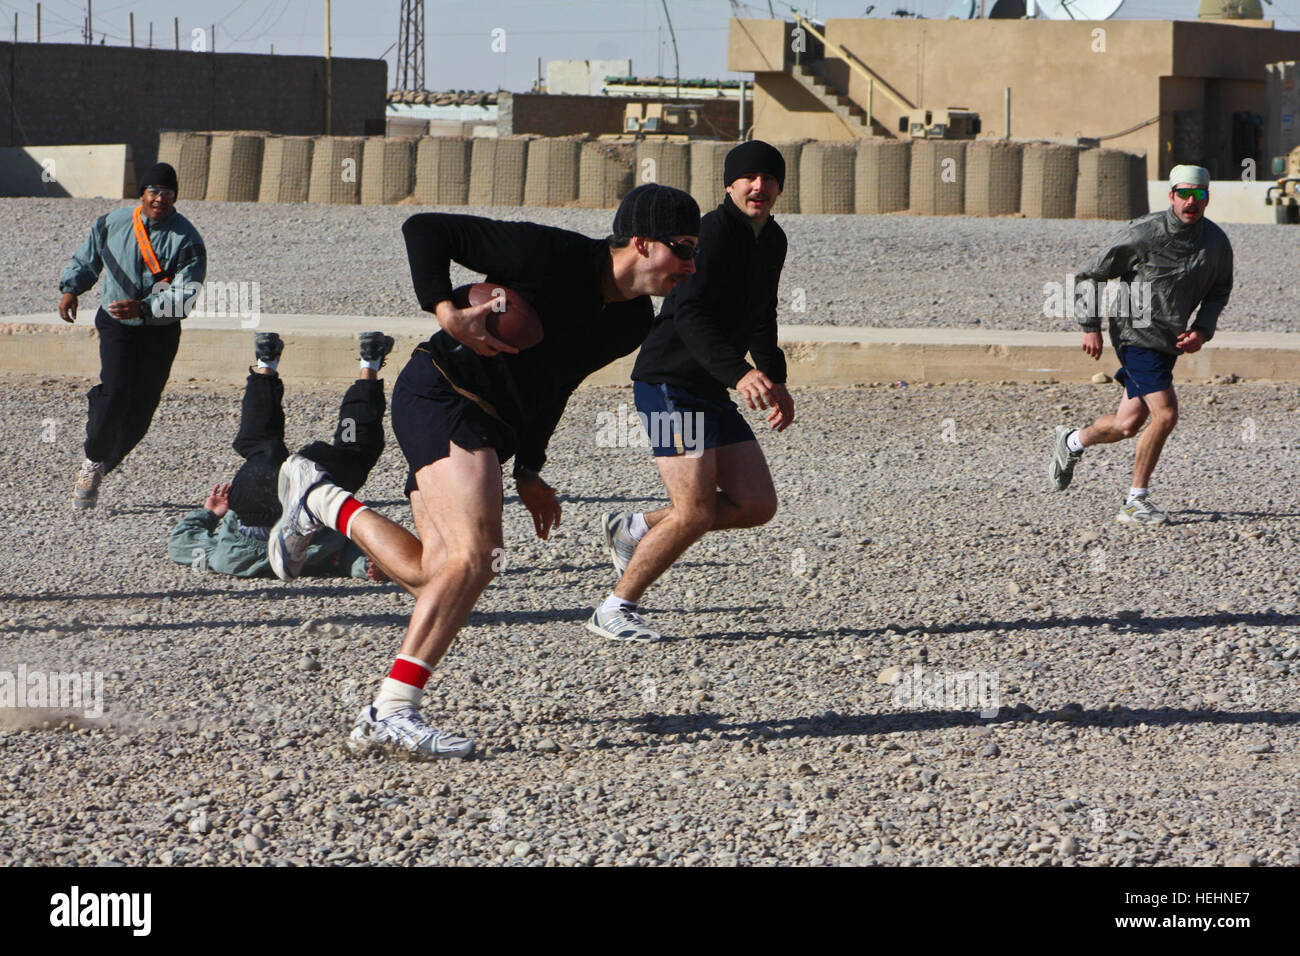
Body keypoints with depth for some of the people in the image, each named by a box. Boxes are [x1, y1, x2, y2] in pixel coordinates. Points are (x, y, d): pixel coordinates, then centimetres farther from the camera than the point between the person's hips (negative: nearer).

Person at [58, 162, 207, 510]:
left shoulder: (186, 239, -12)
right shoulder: (112, 223, -2)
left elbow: (184, 297, -20)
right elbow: (86, 259, 18)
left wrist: (144, 308, -33)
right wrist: (71, 289, 3)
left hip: (160, 333, 0)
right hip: (117, 326, 0)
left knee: (139, 411, 1)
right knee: (115, 392, -22)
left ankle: (99, 468, 22)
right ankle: (93, 459, -1)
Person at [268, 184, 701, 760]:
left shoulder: (634, 321, 8)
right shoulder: (552, 255, -17)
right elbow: (424, 230, -15)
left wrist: (528, 472, 22)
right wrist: (445, 311, -28)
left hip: (490, 427, 9)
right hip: (441, 395, -9)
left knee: (434, 577, 2)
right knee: (474, 558, -23)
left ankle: (318, 501, 23)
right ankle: (391, 714, -23)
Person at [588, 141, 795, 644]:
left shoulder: (772, 240, 12)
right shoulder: (712, 234, -17)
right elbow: (690, 315, -29)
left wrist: (775, 381, 17)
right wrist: (739, 373, -41)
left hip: (712, 393, 9)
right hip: (670, 383, -9)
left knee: (758, 505, 4)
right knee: (695, 512, -16)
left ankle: (635, 530, 18)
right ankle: (615, 610, -3)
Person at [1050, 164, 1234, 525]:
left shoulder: (1216, 242, 0)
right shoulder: (1143, 234, -16)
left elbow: (1220, 289, 17)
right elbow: (1095, 274, -5)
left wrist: (1203, 329, 1)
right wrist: (1091, 326, -7)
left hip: (1170, 343, 6)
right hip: (1137, 336, -6)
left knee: (1128, 424, 8)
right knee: (1165, 414, -16)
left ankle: (1071, 442, 38)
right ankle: (1136, 502, 0)